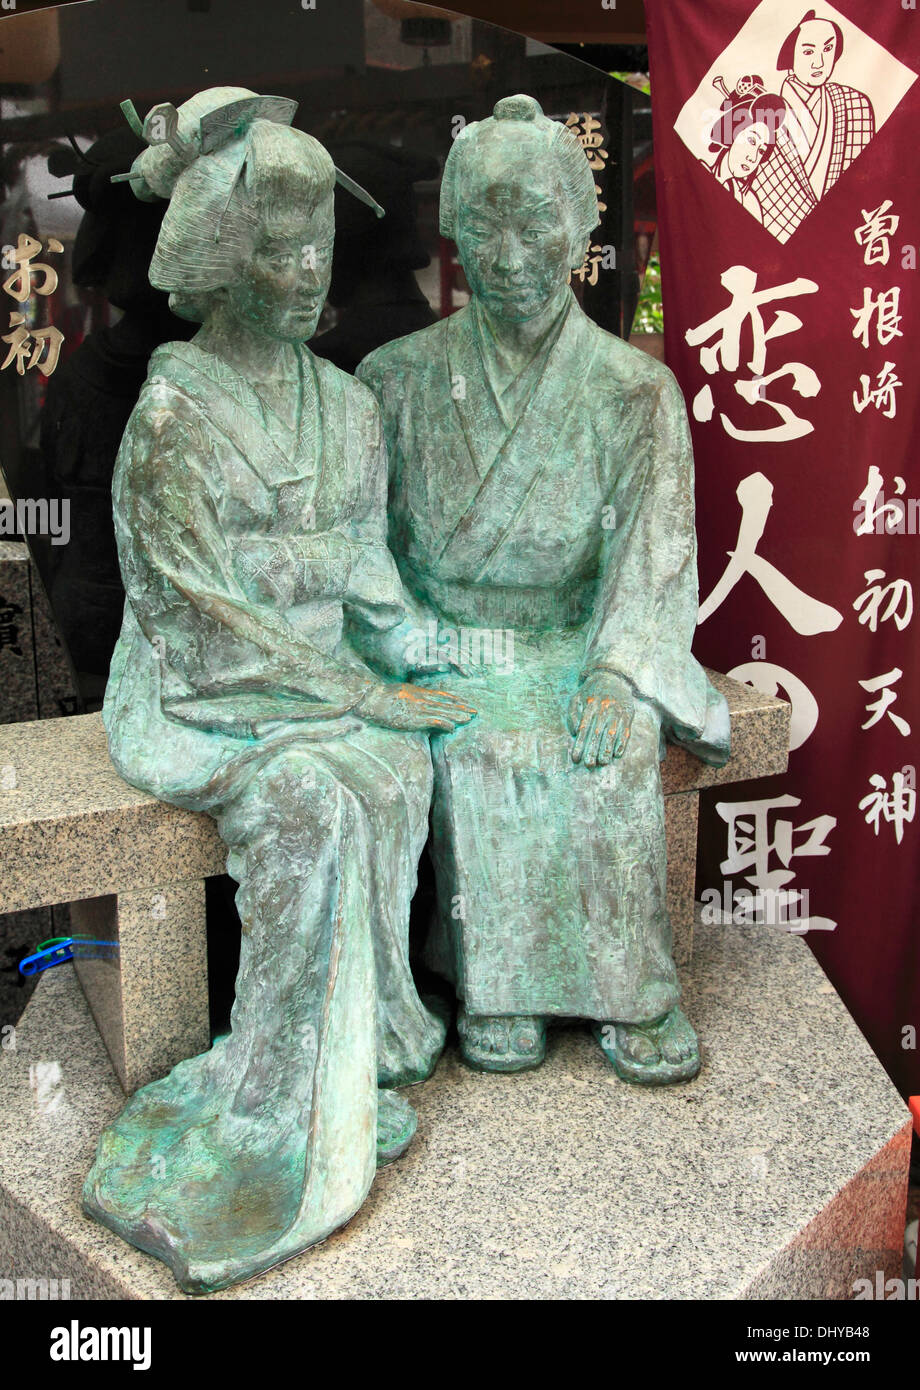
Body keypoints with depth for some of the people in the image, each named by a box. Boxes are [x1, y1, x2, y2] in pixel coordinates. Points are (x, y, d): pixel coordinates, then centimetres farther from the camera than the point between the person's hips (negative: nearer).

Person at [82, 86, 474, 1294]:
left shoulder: (346, 405, 9)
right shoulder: (173, 414, -11)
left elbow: (365, 578, 12)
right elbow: (204, 620, -16)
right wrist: (364, 696, -18)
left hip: (320, 678, 5)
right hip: (196, 696, -5)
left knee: (394, 771, -25)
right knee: (317, 800, -32)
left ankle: (283, 1088, -14)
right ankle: (337, 1072, -15)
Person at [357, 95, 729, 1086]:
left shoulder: (633, 389, -1)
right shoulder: (401, 379, 0)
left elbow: (650, 546, -9)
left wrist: (610, 673, -24)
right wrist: (411, 634, -16)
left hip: (578, 638, 0)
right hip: (446, 640, 0)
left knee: (616, 741, -29)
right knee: (479, 743, -30)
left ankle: (629, 988, -14)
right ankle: (494, 986, -15)